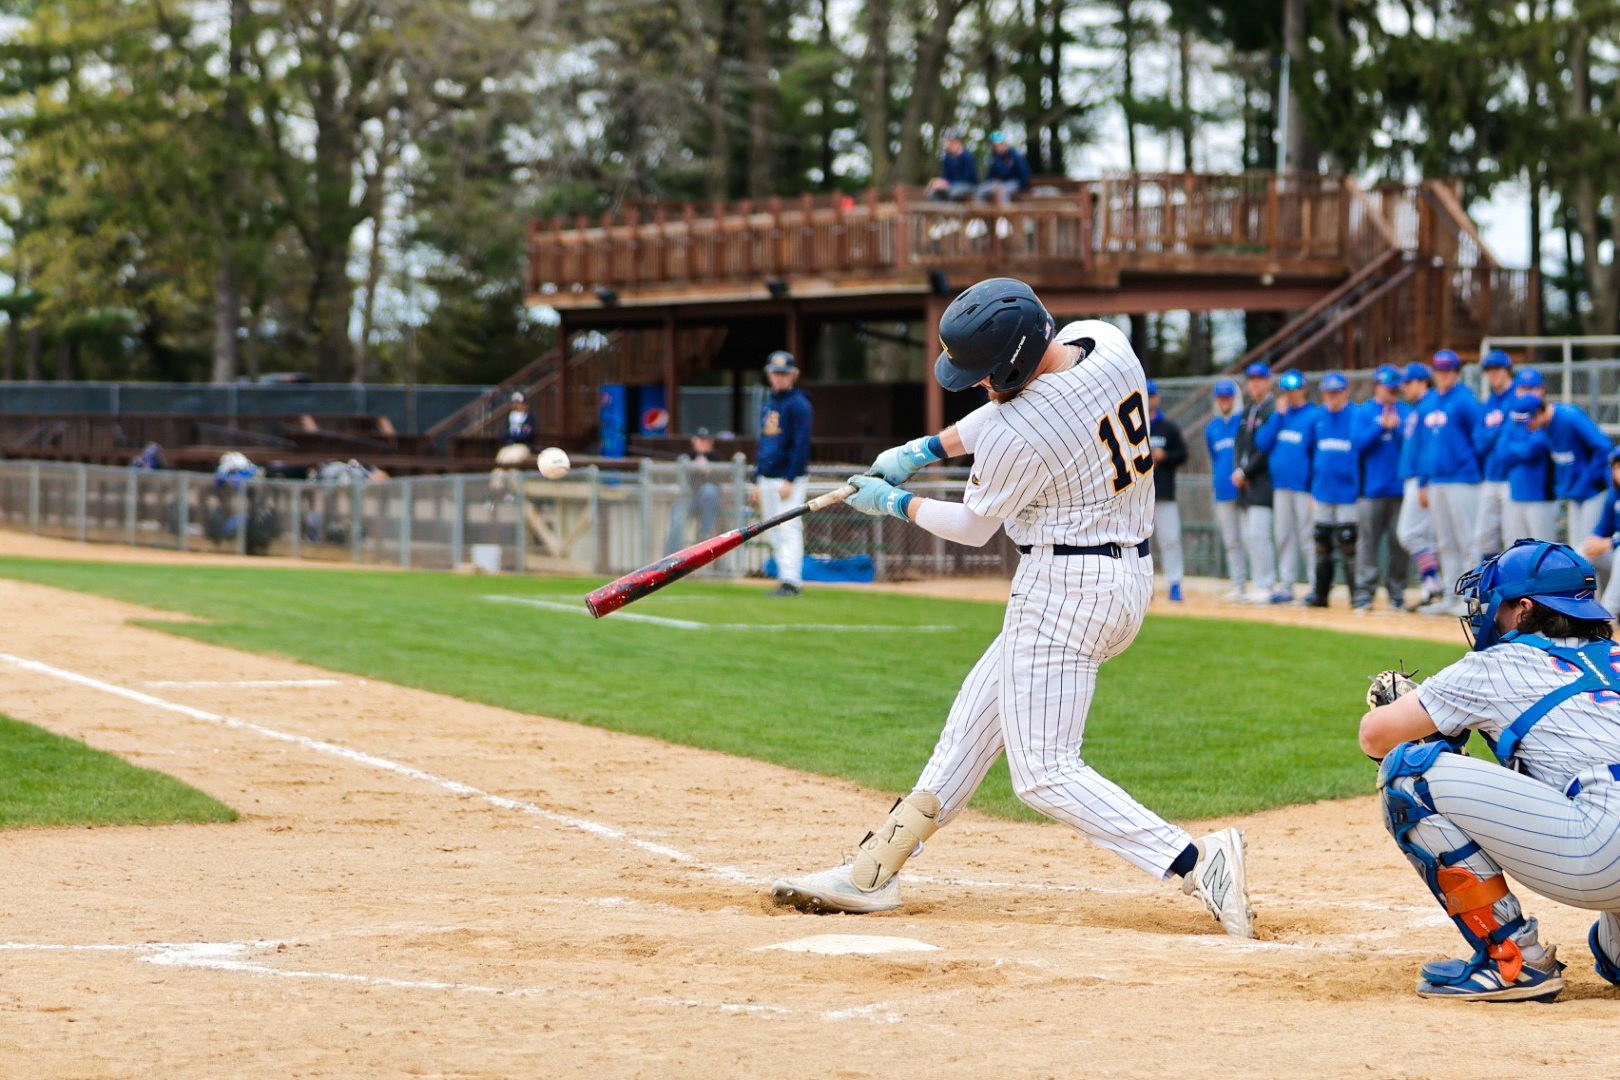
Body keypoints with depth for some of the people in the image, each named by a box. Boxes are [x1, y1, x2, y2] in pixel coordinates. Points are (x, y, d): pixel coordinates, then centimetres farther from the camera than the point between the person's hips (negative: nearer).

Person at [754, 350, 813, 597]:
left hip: (790, 477, -8)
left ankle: (791, 581, -15)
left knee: (788, 528, -13)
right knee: (774, 533, 8)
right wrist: (757, 480, 18)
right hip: (767, 478, 8)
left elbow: (801, 444, -14)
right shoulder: (767, 403, 17)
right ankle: (784, 578, 12)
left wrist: (790, 480, -19)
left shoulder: (798, 403, -7)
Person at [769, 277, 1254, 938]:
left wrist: (893, 503, 11)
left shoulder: (1018, 437, -24)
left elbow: (973, 527, -5)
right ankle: (873, 873, 24)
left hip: (1064, 586, -10)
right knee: (975, 720, 17)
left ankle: (1195, 862, -20)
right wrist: (923, 451, 13)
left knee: (1043, 772, -6)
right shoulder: (1102, 340, -3)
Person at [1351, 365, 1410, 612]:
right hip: (1372, 488, -1)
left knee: (1398, 544, 2)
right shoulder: (1363, 412, 8)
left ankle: (1397, 595, 7)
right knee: (1367, 541, -5)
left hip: (1400, 488, 1)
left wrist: (1397, 428, -11)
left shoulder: (1407, 412, 11)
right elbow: (1358, 442, -4)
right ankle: (1364, 594, -4)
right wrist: (1382, 427, -11)